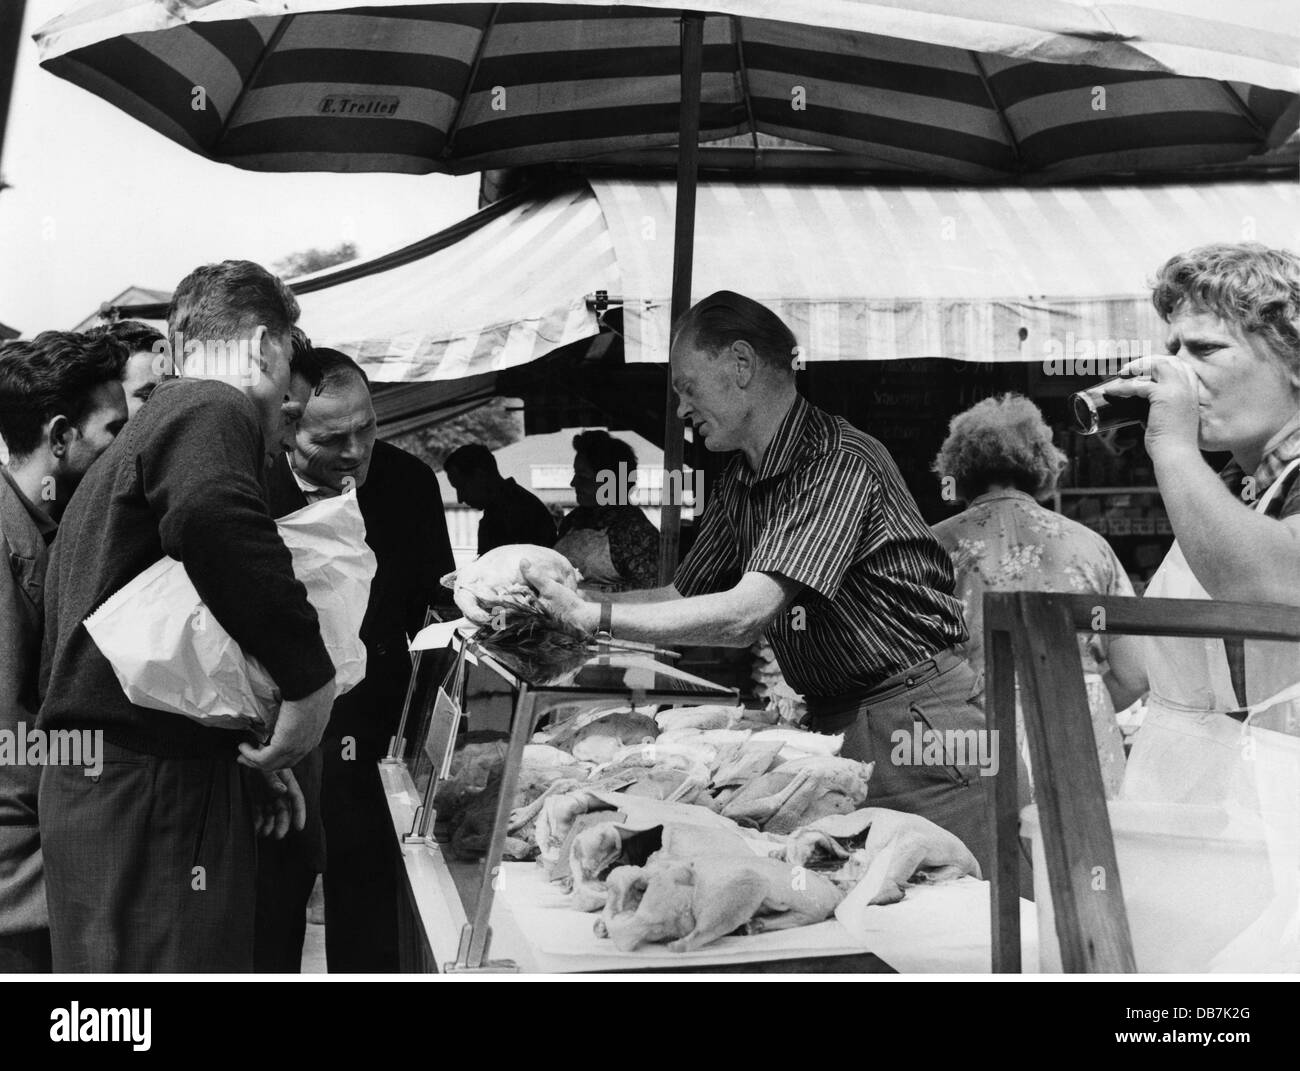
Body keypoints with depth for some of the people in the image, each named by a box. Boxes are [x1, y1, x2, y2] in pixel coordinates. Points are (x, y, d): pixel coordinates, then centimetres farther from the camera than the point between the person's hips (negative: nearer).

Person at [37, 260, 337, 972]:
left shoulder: (143, 432, 25)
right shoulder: (213, 409, -7)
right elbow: (209, 515, -33)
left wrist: (242, 764, 21)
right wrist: (312, 680, -23)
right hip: (150, 798, -10)